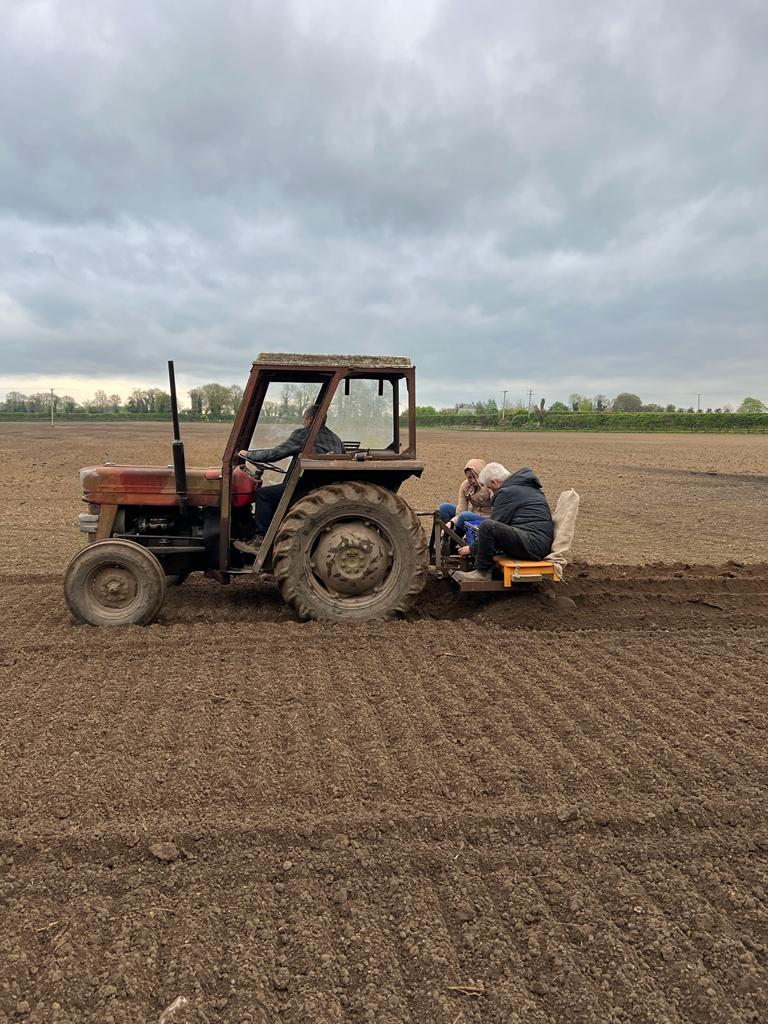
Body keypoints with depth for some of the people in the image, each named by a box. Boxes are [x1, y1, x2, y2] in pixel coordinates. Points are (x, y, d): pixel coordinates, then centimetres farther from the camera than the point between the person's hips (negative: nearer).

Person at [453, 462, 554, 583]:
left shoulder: (507, 492, -8)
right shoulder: (529, 486, 22)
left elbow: (490, 527, -7)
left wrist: (472, 549, 5)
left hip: (533, 545, -11)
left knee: (486, 526, -21)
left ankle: (483, 572, -6)